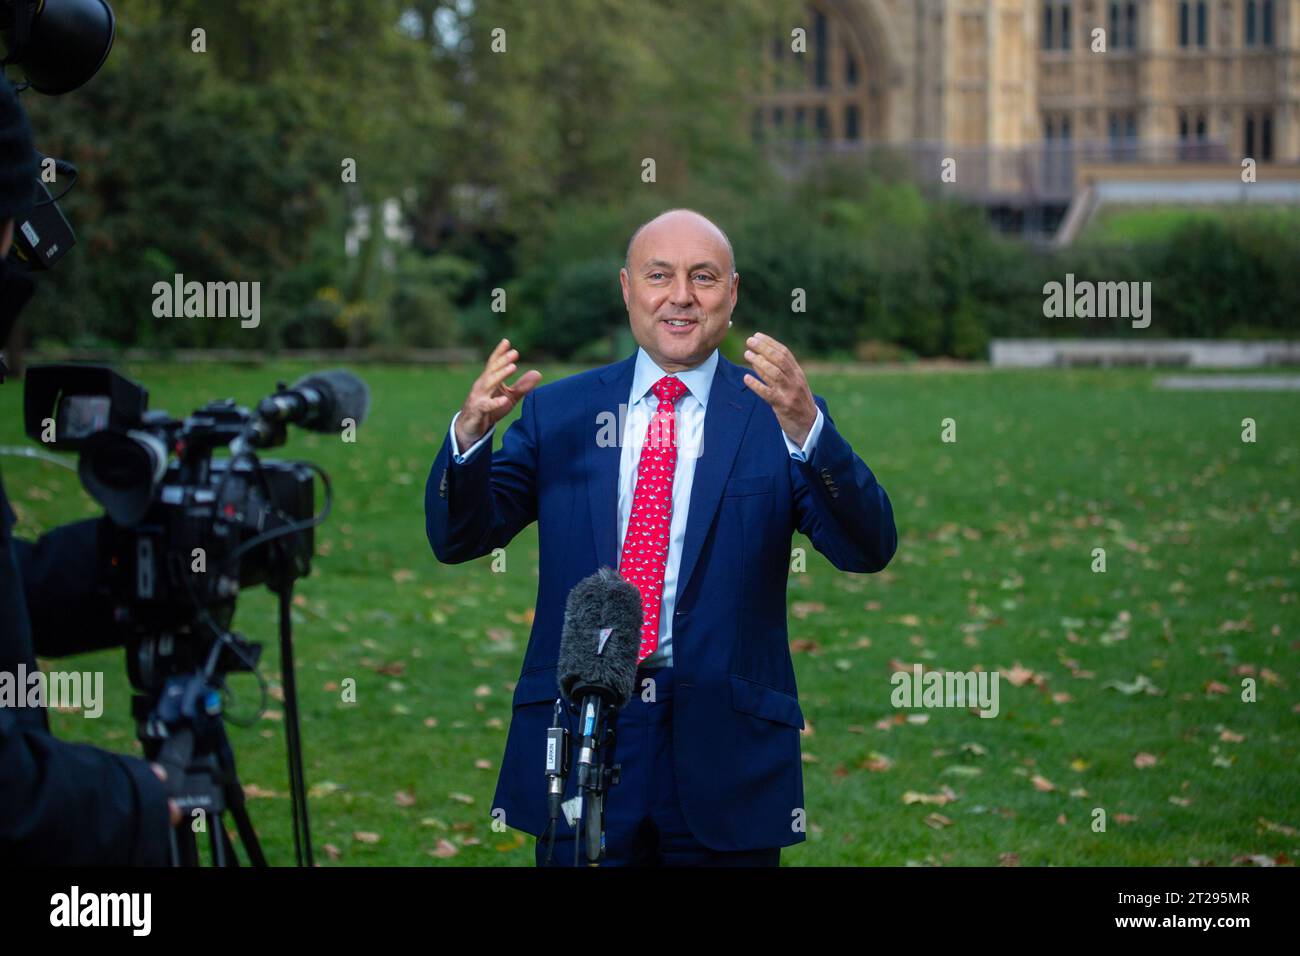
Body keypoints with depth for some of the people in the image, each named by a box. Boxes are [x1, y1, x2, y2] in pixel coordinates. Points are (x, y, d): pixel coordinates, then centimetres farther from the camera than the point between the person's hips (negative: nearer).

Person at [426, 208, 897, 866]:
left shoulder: (774, 413, 1)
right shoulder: (557, 411, 7)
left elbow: (868, 551, -11)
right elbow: (457, 538, 5)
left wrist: (806, 428, -27)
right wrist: (470, 432, -15)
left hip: (726, 747, -1)